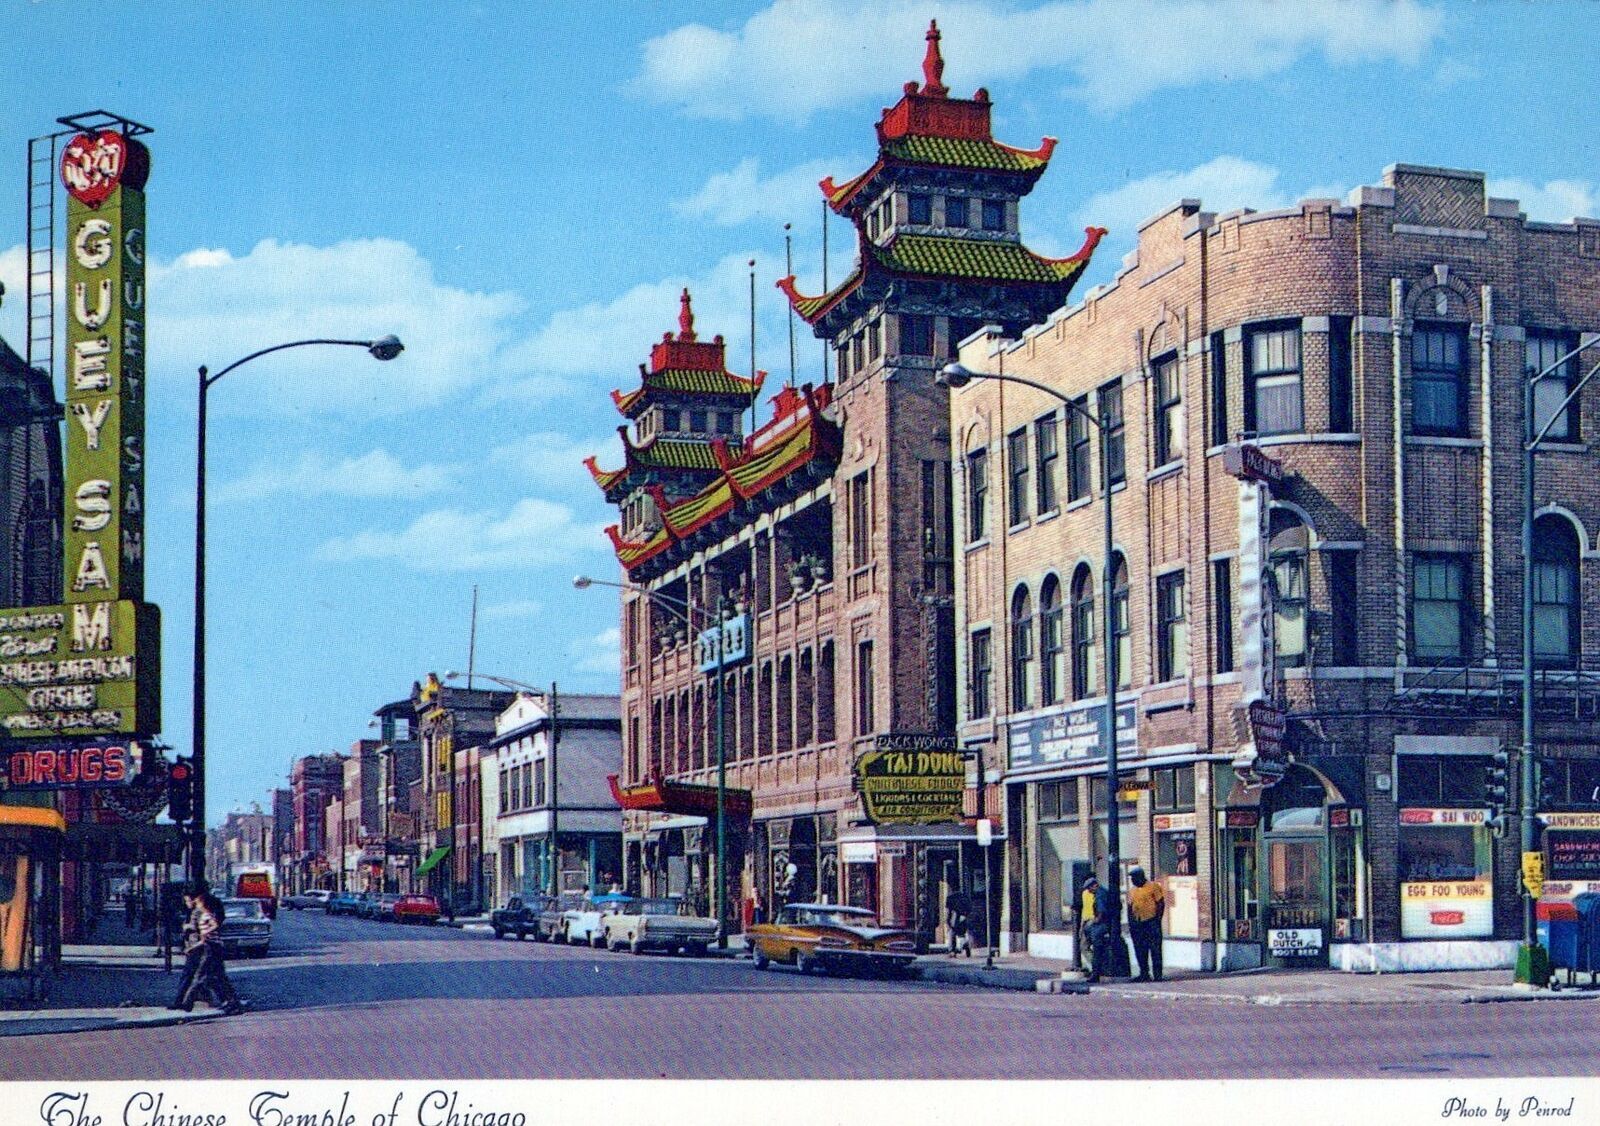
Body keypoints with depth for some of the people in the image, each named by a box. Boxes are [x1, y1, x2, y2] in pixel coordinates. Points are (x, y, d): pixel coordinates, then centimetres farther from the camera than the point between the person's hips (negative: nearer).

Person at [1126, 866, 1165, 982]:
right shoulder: (1132, 891, 16)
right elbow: (1130, 908, 18)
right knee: (1140, 951, 7)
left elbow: (1161, 903, -5)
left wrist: (1158, 919, -11)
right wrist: (1130, 923, 9)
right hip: (1138, 924, 6)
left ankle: (1157, 974, -5)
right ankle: (1144, 973, 14)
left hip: (1151, 922, -6)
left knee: (1155, 949, -6)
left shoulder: (1153, 887, -3)